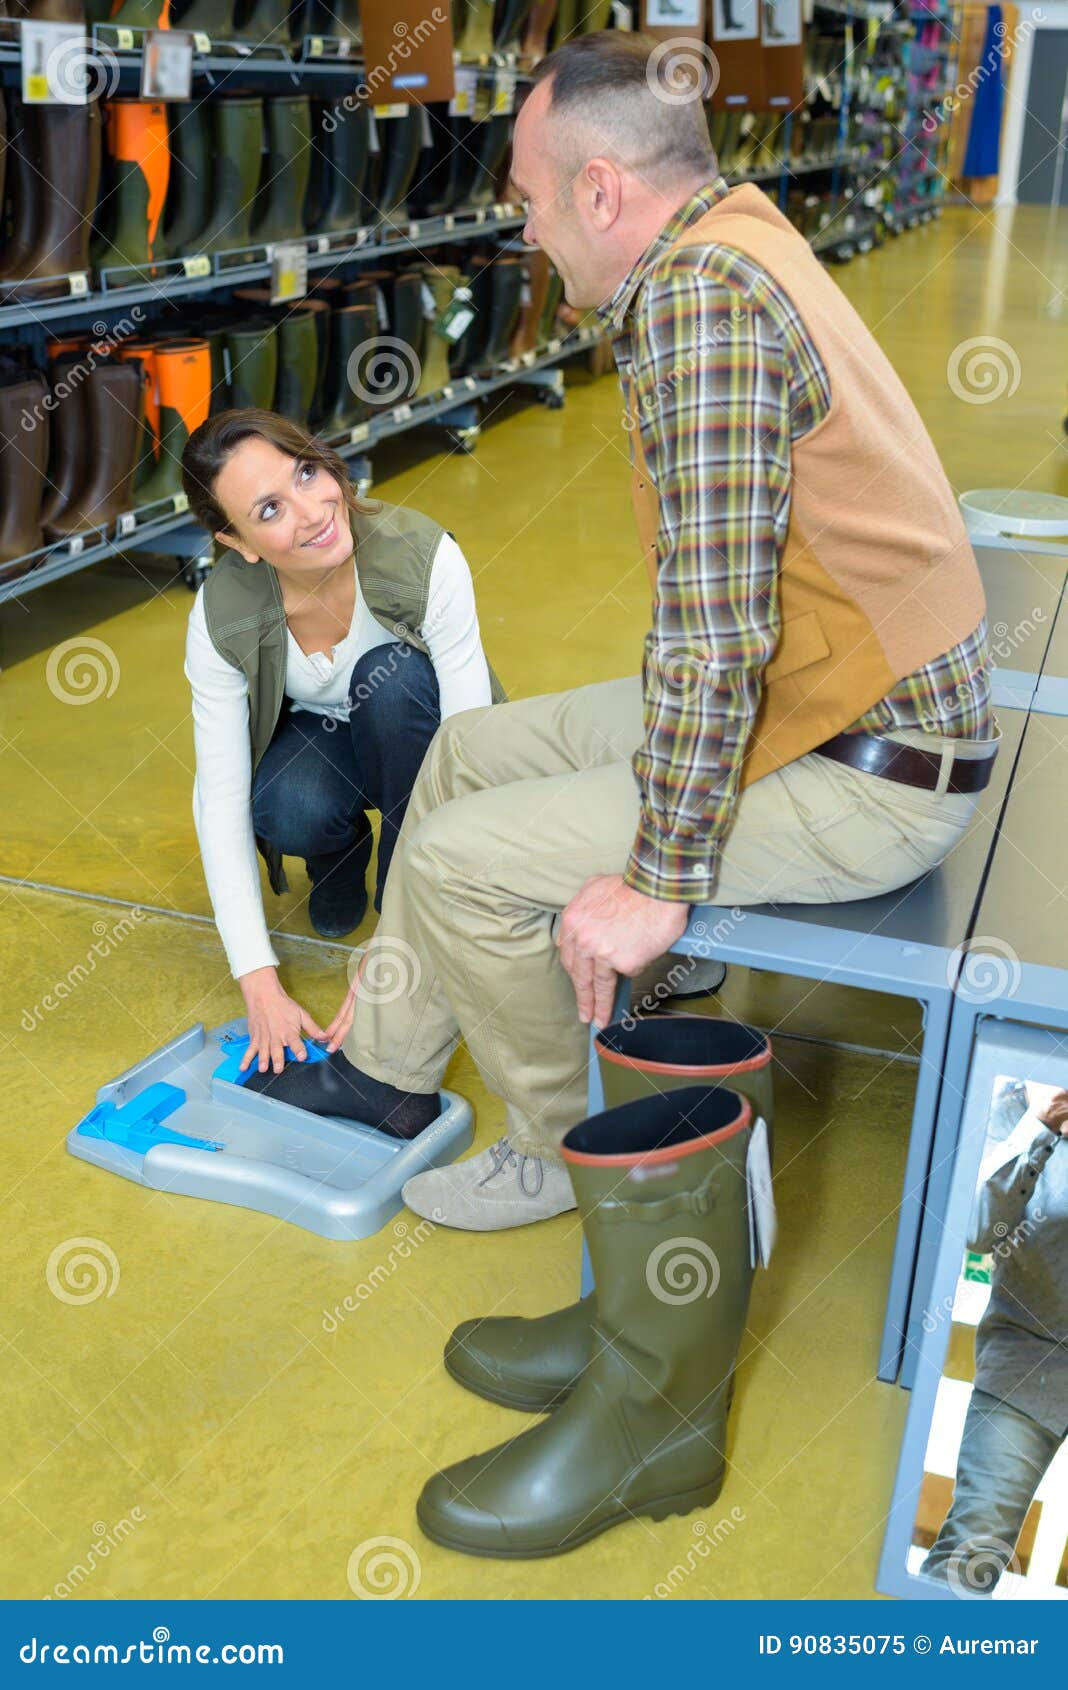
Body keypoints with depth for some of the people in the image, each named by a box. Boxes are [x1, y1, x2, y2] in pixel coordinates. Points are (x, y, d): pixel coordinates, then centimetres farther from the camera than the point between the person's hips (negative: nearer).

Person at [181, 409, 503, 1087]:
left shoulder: (422, 554, -33)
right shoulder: (223, 617, -27)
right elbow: (221, 800, -23)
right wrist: (261, 985, -30)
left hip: (410, 735, 0)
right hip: (313, 738, 0)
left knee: (394, 673, -34)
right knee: (288, 809, -34)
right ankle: (342, 852, 3)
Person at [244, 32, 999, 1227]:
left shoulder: (701, 295, -24)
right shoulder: (733, 240, 9)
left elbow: (714, 627, -28)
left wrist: (661, 881, -21)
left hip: (861, 771, -10)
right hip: (822, 691, 10)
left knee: (458, 862, -10)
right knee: (471, 749, 14)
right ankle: (385, 1062, 29)